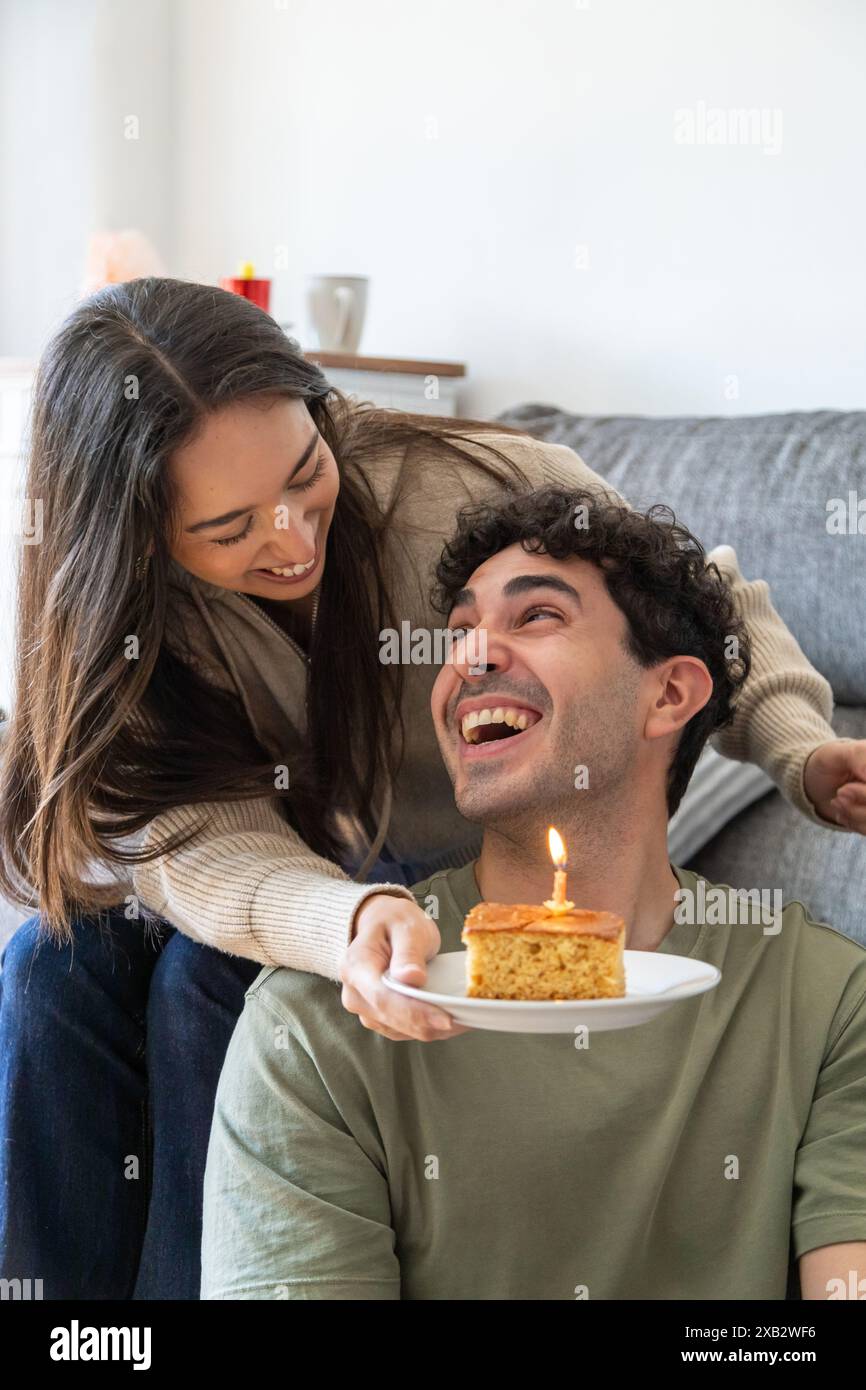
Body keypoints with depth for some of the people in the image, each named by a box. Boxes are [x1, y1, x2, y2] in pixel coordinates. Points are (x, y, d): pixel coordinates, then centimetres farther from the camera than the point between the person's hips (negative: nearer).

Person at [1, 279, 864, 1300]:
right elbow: (197, 836, -30)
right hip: (316, 870, 4)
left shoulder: (483, 488, -25)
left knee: (209, 979, -26)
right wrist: (347, 920, -52)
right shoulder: (140, 605, -18)